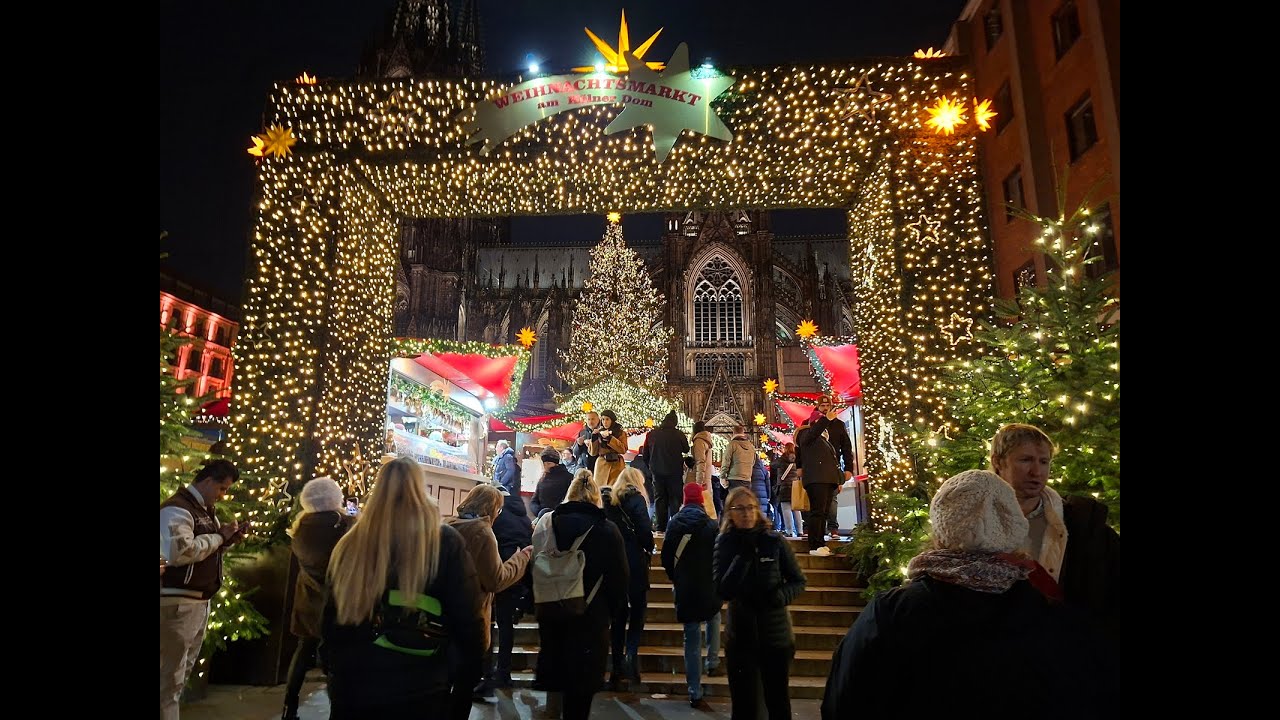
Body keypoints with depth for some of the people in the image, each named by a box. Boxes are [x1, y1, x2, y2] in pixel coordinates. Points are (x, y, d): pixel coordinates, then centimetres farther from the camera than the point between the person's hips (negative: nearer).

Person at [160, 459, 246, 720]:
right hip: (178, 602, -10)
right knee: (170, 675, -1)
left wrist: (229, 539, 4)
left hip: (200, 600, 10)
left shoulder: (206, 511, 14)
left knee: (183, 671, 19)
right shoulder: (177, 509, -17)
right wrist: (219, 535, -20)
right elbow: (178, 552, -30)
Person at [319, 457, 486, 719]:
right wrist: (468, 679, 6)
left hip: (351, 687, 3)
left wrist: (331, 667, 22)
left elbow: (330, 618, 8)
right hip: (420, 691, -2)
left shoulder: (351, 542, -1)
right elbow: (467, 620, -9)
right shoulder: (445, 542, -10)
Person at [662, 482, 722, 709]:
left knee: (691, 639, 8)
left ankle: (695, 693, 9)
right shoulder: (711, 525, -12)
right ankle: (713, 662, 25)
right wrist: (717, 580, 9)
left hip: (684, 588, 1)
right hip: (708, 587, -1)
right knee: (713, 618, 31)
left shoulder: (674, 523, -3)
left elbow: (666, 556, 1)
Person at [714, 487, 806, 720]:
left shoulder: (774, 541, -7)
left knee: (778, 701, 15)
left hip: (776, 633, 0)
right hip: (741, 634, 0)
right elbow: (723, 591, -16)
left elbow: (798, 581, 1)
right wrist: (743, 556, -24)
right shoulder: (724, 543, -7)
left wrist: (781, 596, -18)